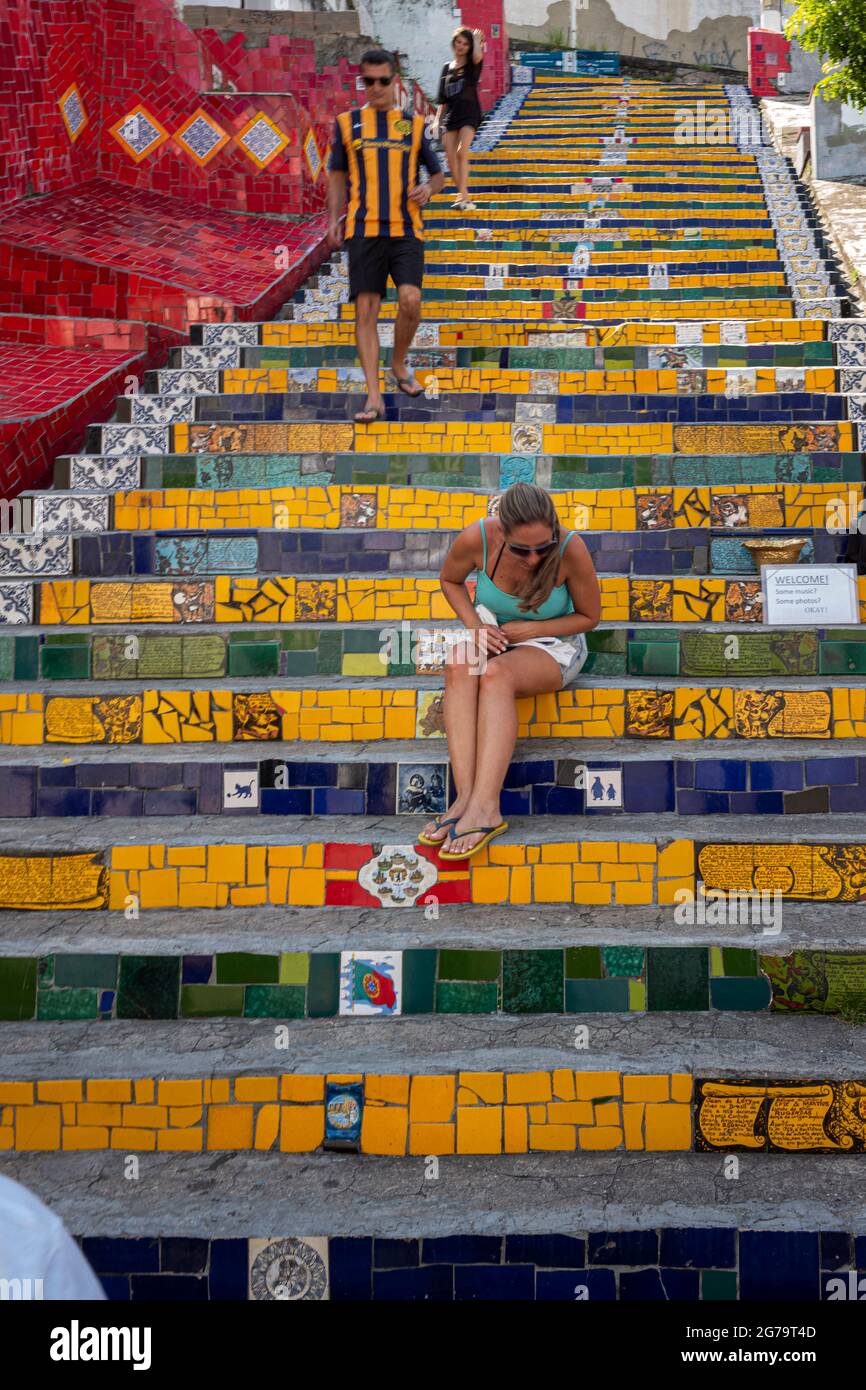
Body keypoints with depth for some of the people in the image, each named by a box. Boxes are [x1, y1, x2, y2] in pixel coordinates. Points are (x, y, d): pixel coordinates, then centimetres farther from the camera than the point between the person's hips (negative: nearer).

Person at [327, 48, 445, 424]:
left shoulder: (413, 124, 11)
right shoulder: (347, 123, 10)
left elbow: (438, 173, 19)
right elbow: (337, 175, 17)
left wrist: (429, 189, -3)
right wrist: (334, 219, 6)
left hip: (406, 228, 0)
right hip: (364, 229, 0)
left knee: (410, 300, -16)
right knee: (366, 310, -5)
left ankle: (399, 364, 14)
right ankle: (374, 396, -3)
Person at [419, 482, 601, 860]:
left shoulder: (571, 549, -24)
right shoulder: (477, 538, -20)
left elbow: (589, 616, -8)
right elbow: (450, 579, 4)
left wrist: (529, 629, -18)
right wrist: (474, 624, -13)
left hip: (552, 645, -2)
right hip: (493, 636, 3)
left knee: (495, 673, -35)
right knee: (459, 662, -34)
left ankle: (484, 806, -44)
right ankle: (466, 795, -43)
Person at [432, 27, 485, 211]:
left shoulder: (472, 65, 2)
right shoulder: (447, 68, 16)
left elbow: (478, 56, -24)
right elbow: (442, 99, 18)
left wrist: (477, 39, -6)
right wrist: (437, 120, 10)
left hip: (469, 114, -5)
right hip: (450, 116, 5)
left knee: (462, 152, -22)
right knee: (451, 159, -1)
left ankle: (463, 197, -25)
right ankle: (463, 196, 11)